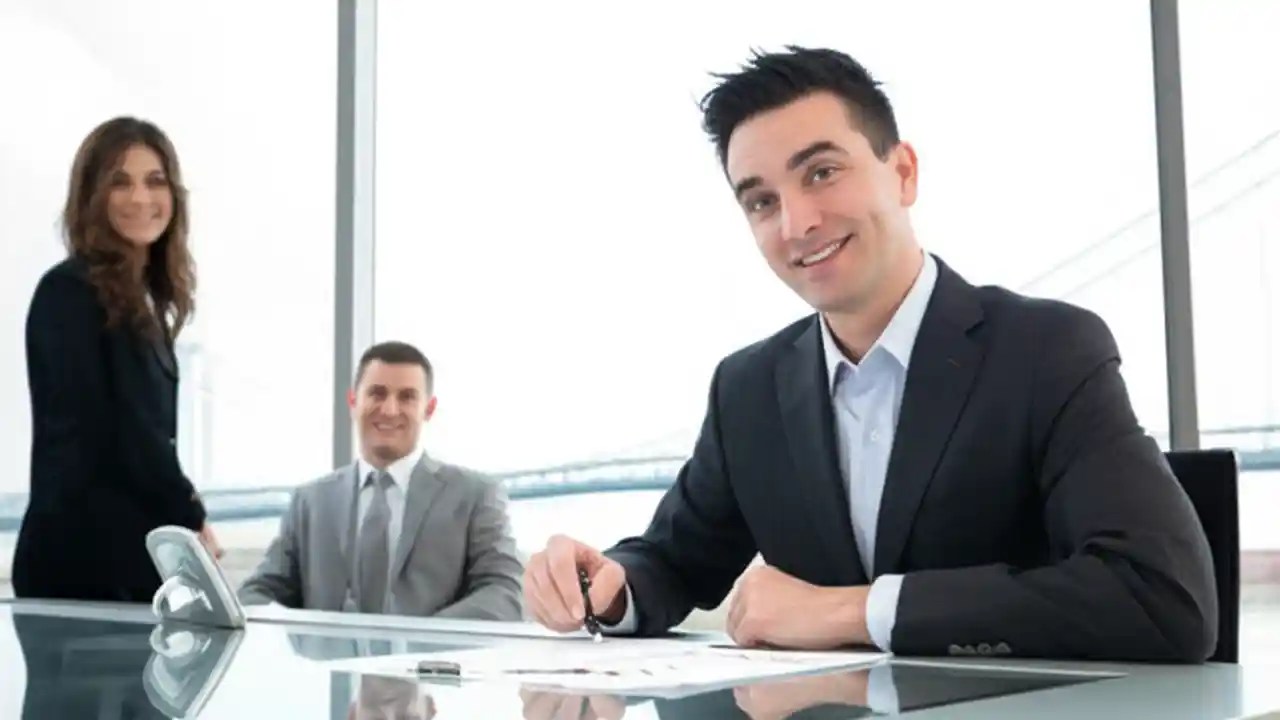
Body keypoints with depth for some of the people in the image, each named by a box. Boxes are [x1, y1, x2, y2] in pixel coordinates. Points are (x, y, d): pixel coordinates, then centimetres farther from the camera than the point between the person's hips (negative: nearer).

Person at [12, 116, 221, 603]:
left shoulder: (144, 297, 15)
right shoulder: (69, 292, -10)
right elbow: (91, 436, -15)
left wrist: (184, 518, 4)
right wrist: (192, 520, -6)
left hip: (135, 554, 8)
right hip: (83, 561, -8)